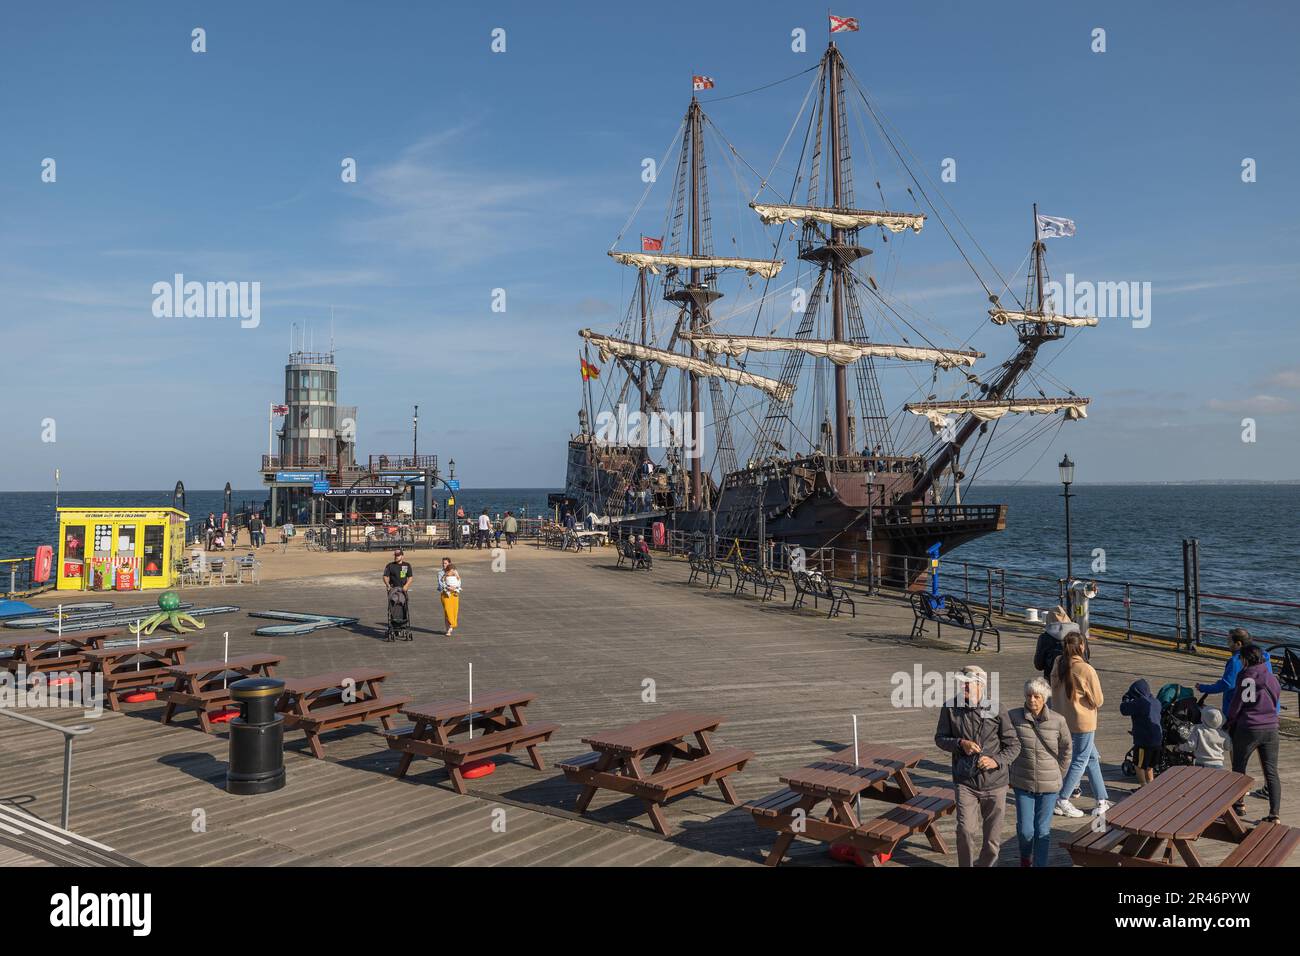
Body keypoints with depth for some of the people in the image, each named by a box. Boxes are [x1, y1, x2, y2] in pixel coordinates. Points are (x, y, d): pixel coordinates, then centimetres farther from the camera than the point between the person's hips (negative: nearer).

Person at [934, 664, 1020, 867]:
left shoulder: (996, 709, -8)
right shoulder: (950, 708, -6)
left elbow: (1013, 744, -2)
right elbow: (940, 738, 4)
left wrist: (996, 760, -20)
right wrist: (960, 743, -16)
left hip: (994, 783, 1)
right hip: (965, 782, 0)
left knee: (992, 840, 10)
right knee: (966, 830, -17)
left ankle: (983, 864, 37)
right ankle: (965, 865, 8)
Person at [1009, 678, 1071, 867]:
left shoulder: (1058, 721, -8)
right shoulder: (1013, 717, -9)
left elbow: (1065, 750, 8)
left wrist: (1057, 775, 11)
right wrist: (1009, 775, 7)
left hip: (1049, 786, 0)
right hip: (1022, 784, 0)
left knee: (1043, 830, 6)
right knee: (1025, 830, 2)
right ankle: (1025, 857, 34)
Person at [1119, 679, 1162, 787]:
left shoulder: (1139, 702, -19)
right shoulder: (1156, 702, 5)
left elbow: (1124, 709, -12)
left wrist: (1126, 697, 3)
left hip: (1144, 740, -8)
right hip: (1157, 740, 8)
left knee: (1139, 765, 5)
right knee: (1149, 766, 19)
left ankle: (1144, 787, 6)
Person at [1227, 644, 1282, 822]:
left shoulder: (1245, 677, -10)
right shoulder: (1272, 678, 5)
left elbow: (1236, 704, -8)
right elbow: (1277, 704, 12)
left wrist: (1230, 722, 6)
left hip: (1248, 729, -4)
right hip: (1270, 729, 5)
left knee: (1238, 767, 13)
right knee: (1271, 772, 6)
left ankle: (1239, 805, 21)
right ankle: (1274, 814, 1)